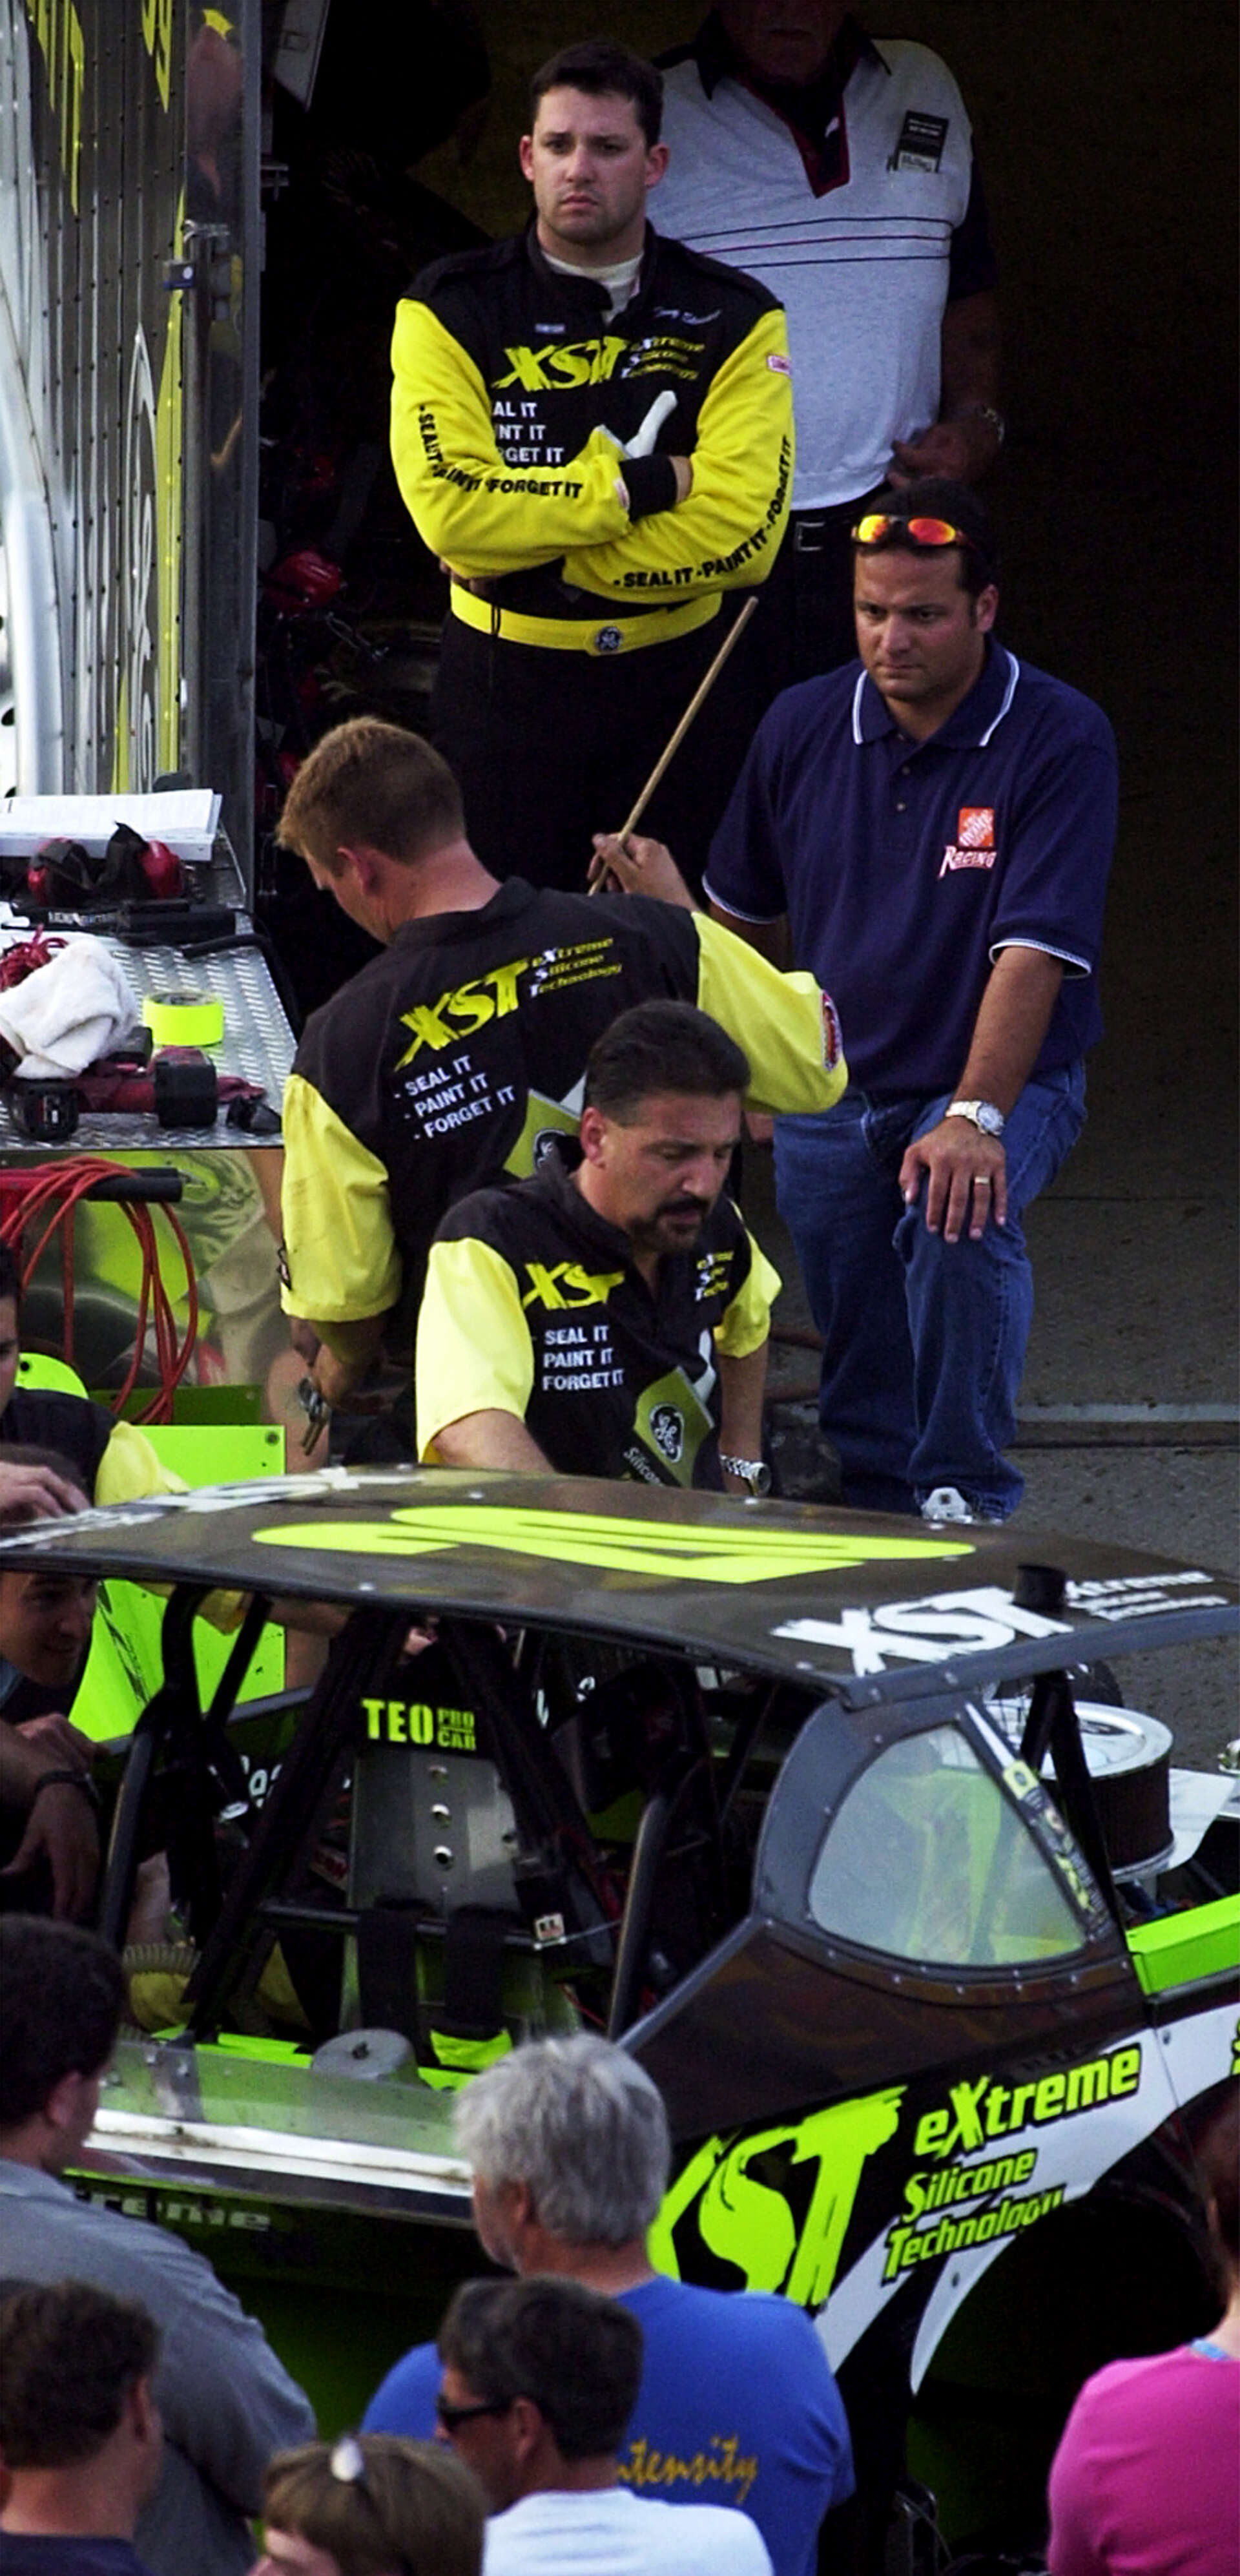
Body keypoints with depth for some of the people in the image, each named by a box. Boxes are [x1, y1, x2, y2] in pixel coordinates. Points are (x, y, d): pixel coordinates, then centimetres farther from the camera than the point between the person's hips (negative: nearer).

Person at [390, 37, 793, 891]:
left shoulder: (734, 321, -3)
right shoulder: (452, 314, -4)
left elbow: (742, 535, -15)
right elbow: (452, 511, -18)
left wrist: (530, 562, -14)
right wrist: (643, 483, -16)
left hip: (674, 684, 1)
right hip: (504, 683, -1)